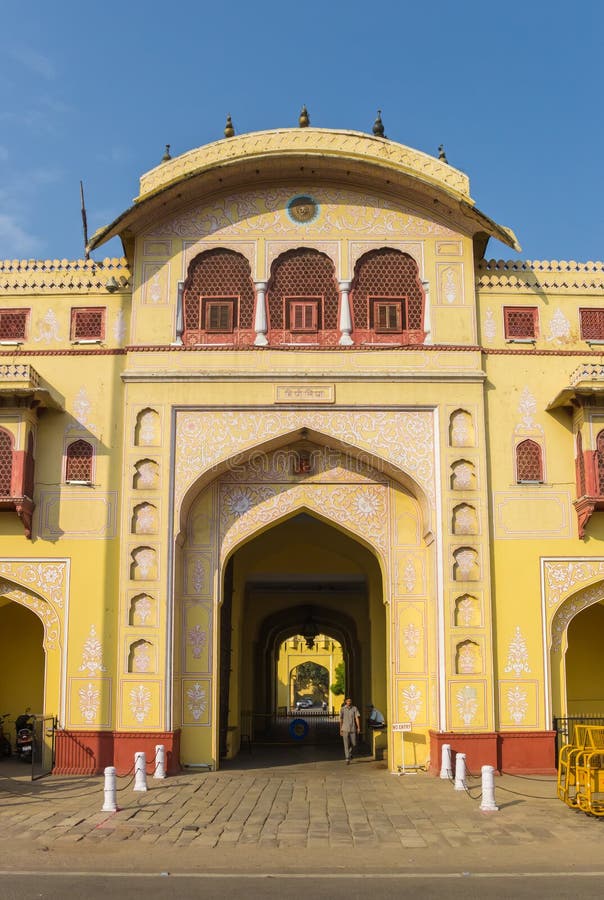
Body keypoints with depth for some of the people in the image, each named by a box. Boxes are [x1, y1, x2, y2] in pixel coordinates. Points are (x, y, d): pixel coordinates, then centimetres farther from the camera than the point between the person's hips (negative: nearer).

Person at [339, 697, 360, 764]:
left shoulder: (354, 708, -2)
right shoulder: (342, 709, 0)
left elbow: (357, 718, -8)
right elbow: (341, 719, 6)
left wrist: (358, 727, -16)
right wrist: (340, 729, 7)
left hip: (353, 729, 1)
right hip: (345, 729, -1)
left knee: (353, 744, 7)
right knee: (346, 745, -6)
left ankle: (349, 753, 36)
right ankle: (348, 759, -4)